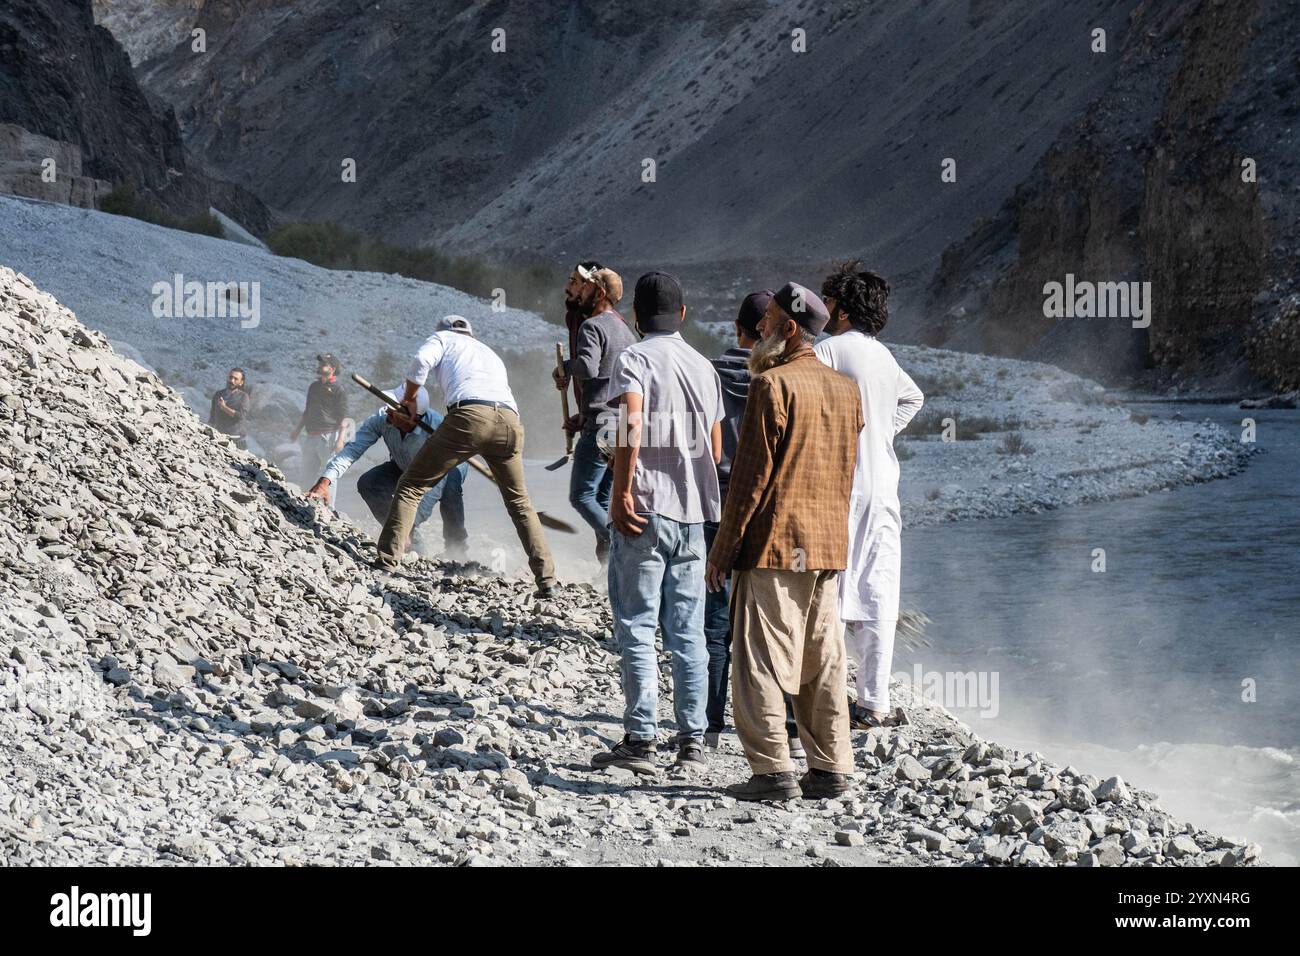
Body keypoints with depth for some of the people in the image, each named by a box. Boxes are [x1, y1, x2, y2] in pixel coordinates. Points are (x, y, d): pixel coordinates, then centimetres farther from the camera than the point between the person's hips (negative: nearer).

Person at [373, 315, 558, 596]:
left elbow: (422, 360, 5)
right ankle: (547, 579, 13)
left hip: (469, 414, -5)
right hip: (510, 420, 5)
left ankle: (387, 559, -4)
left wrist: (409, 399, 18)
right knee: (519, 502, 20)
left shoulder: (443, 338, 26)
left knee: (411, 486, 7)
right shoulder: (492, 354, 41)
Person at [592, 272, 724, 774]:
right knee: (688, 631, 8)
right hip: (694, 510, 6)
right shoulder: (704, 366, 14)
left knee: (637, 627, -3)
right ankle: (692, 740, 8)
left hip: (646, 507, -6)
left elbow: (631, 424, -21)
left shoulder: (635, 357, -5)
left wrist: (622, 492, -19)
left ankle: (640, 740, -7)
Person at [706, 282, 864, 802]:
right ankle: (831, 768, 14)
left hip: (774, 544, -7)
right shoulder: (846, 389, 12)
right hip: (829, 544, 7)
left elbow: (751, 475, -13)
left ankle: (773, 771, -7)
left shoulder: (772, 386, -12)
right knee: (822, 659, 12)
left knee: (760, 660, -3)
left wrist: (723, 548, -9)